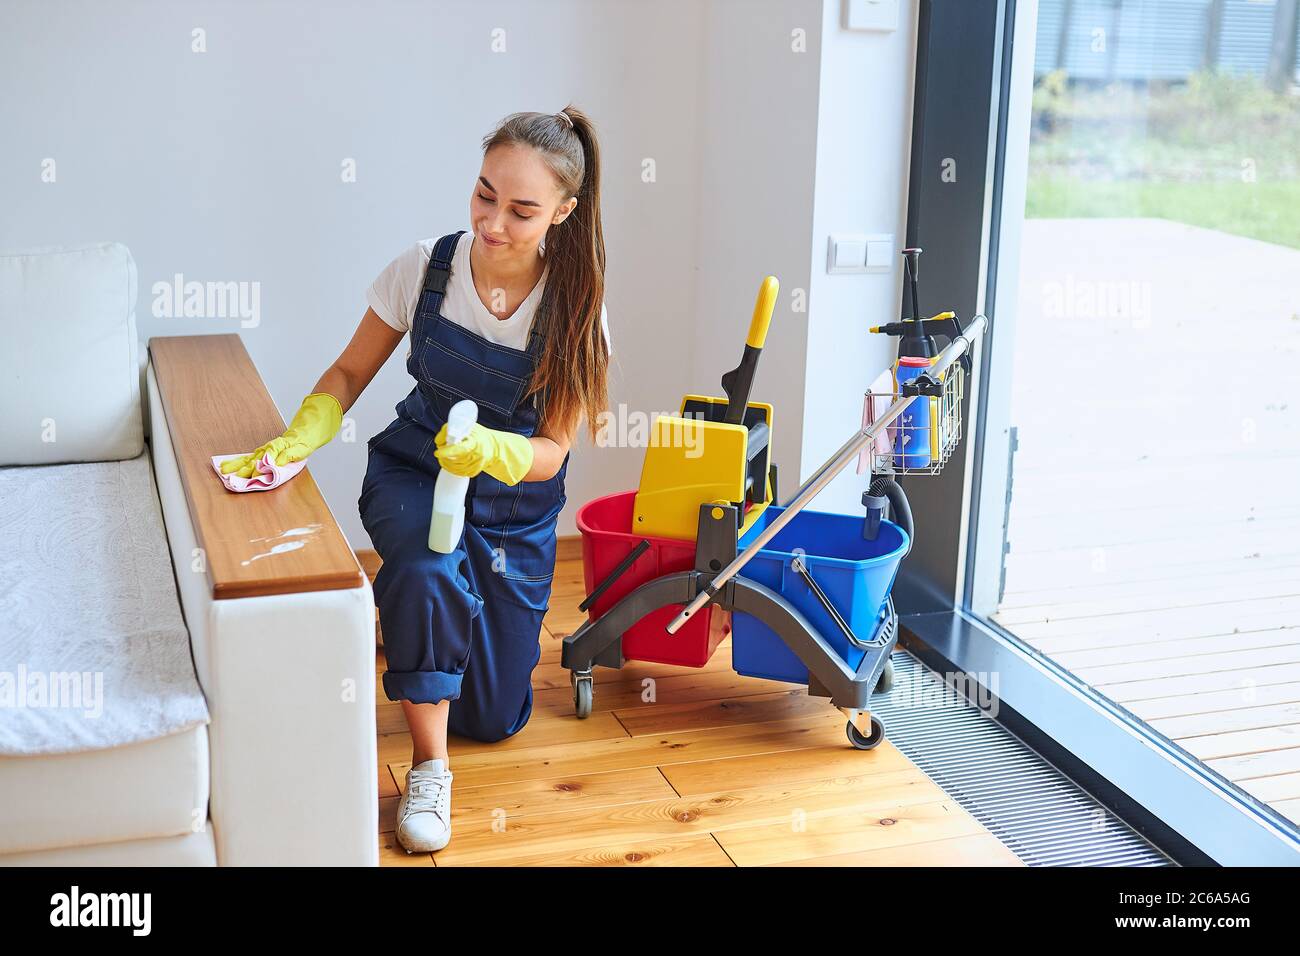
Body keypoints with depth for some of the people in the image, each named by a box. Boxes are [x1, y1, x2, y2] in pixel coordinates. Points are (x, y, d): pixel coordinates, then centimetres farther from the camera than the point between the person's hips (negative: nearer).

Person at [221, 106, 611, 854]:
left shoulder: (575, 307, -18)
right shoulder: (426, 268, -17)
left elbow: (551, 451, -16)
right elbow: (350, 373, -4)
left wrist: (488, 450, -38)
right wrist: (302, 436, -23)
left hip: (516, 505, 1)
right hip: (412, 473, -1)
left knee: (493, 720, 10)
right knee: (428, 573, -39)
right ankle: (430, 767, -17)